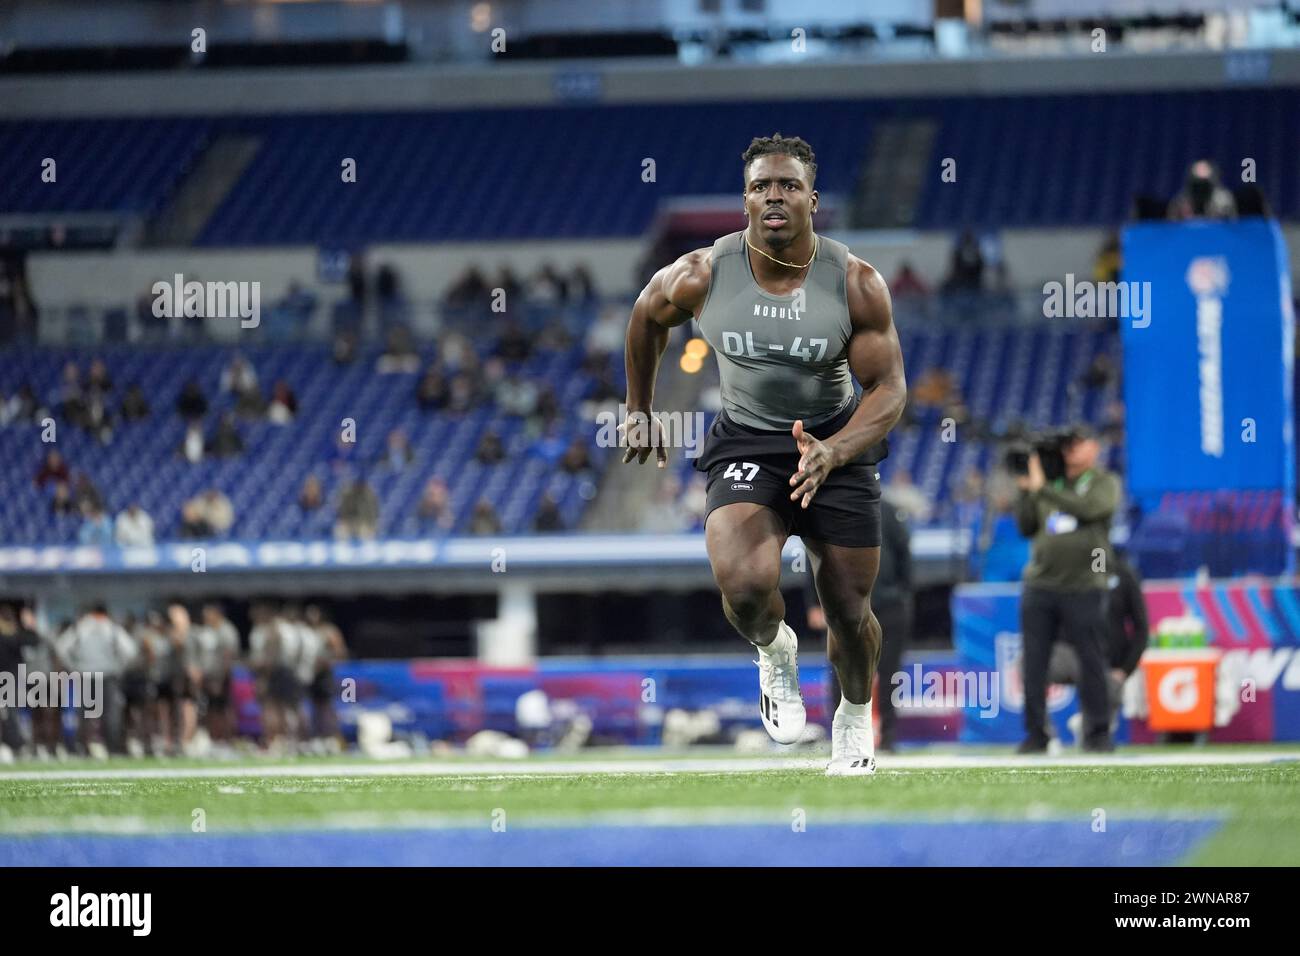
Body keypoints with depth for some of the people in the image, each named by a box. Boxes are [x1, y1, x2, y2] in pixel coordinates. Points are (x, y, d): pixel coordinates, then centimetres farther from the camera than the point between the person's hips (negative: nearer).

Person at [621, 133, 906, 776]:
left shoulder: (856, 284, -16)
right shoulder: (701, 277, -14)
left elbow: (888, 387, -14)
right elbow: (647, 315, 8)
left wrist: (833, 453, -32)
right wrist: (639, 410, 18)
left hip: (836, 440, 1)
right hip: (744, 445, -1)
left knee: (850, 611, 7)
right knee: (744, 583, -28)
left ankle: (855, 716, 41)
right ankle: (774, 651, 10)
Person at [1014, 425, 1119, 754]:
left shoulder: (1105, 483, 4)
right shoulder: (1052, 485, 16)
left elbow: (1090, 509, -17)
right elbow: (1026, 527, 12)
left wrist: (1042, 489, -16)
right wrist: (1026, 491, -1)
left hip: (1083, 588, -4)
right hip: (1040, 587, 4)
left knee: (1092, 662, -3)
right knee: (1033, 664, 0)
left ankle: (1097, 734, 5)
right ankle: (1035, 735, 5)